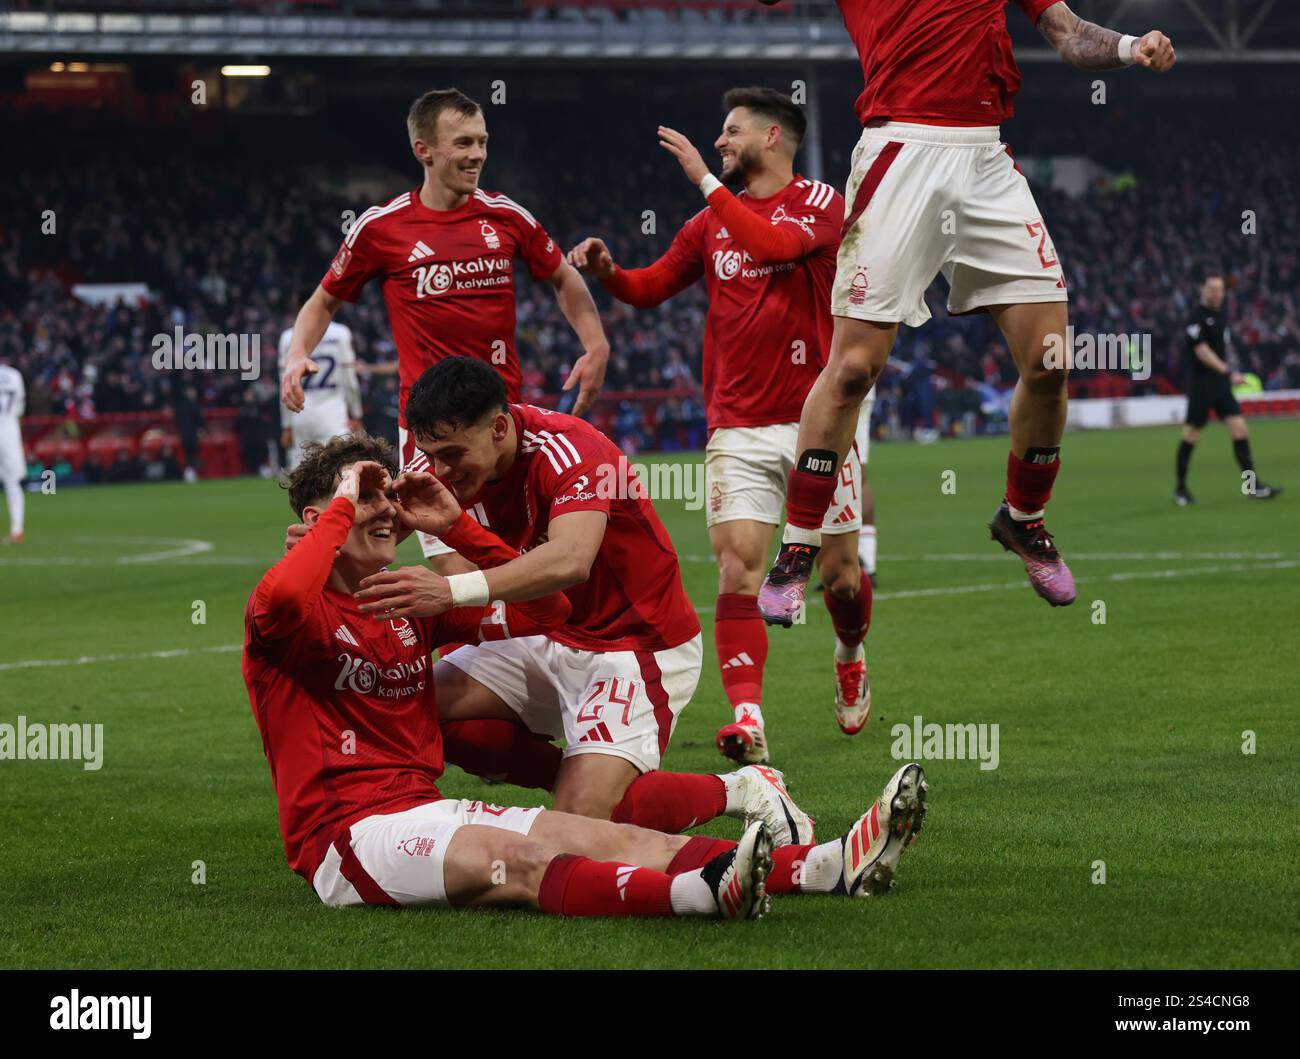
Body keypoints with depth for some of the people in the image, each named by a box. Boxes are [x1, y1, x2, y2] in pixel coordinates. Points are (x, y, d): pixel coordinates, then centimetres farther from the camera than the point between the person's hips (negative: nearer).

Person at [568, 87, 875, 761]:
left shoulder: (820, 203, -2)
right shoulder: (712, 222, 13)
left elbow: (773, 244, -22)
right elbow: (650, 287, 16)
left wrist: (705, 181, -22)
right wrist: (605, 269, -5)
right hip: (738, 427, 3)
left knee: (841, 573, 6)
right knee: (738, 569, -13)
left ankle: (850, 656, 38)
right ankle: (747, 718, -18)